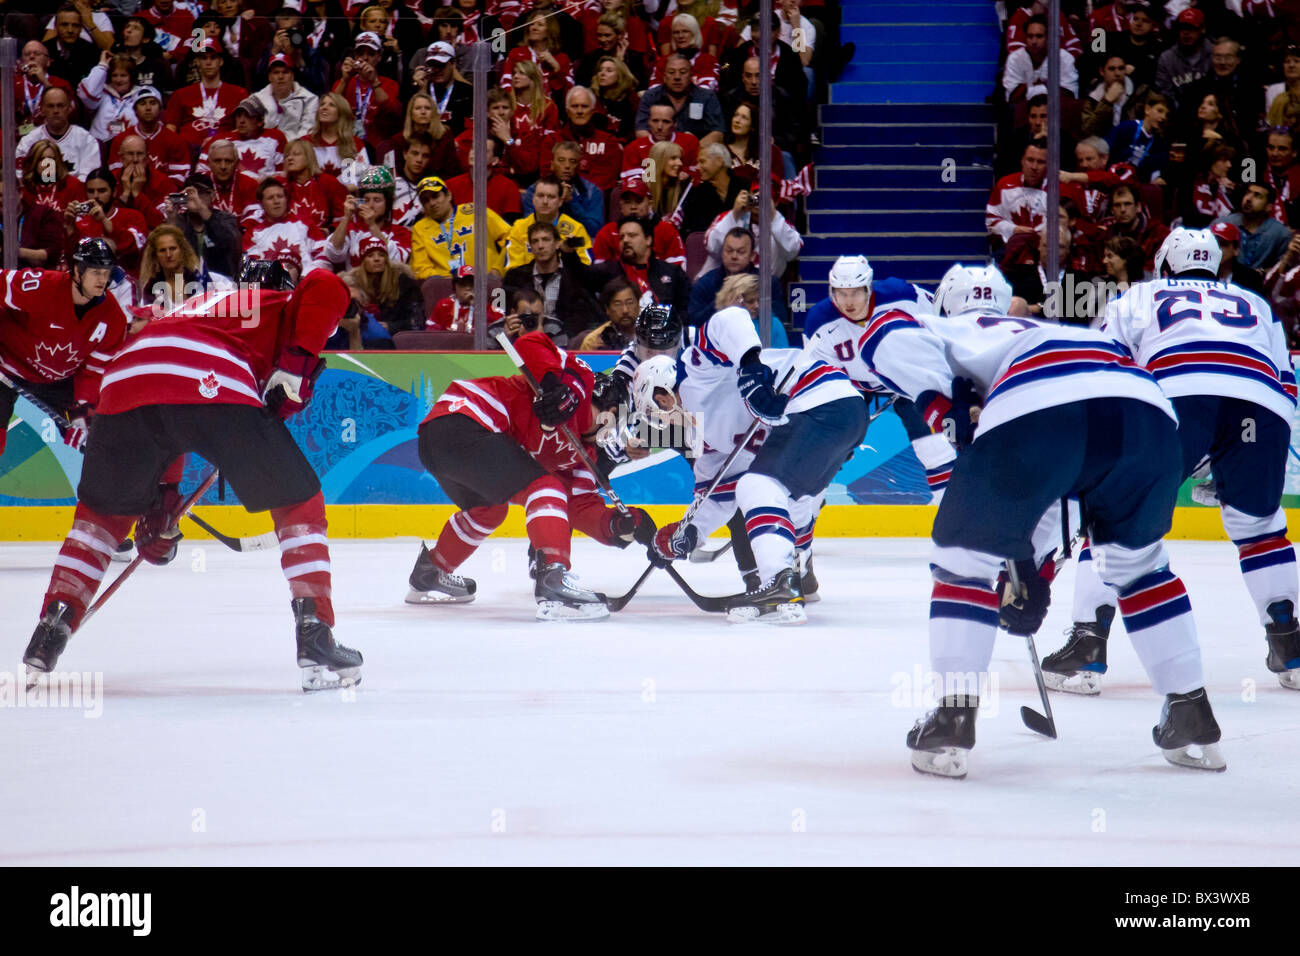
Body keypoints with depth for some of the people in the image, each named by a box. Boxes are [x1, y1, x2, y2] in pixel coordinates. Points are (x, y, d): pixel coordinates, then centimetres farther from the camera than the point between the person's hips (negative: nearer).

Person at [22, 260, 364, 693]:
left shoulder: (200, 305, 43)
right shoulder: (285, 305, 30)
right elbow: (325, 286, 4)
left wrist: (157, 496, 42)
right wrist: (297, 362, 5)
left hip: (124, 382, 5)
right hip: (214, 387, -5)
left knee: (101, 511, 27)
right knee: (298, 503, 12)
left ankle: (50, 633, 17)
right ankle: (314, 637, 1)